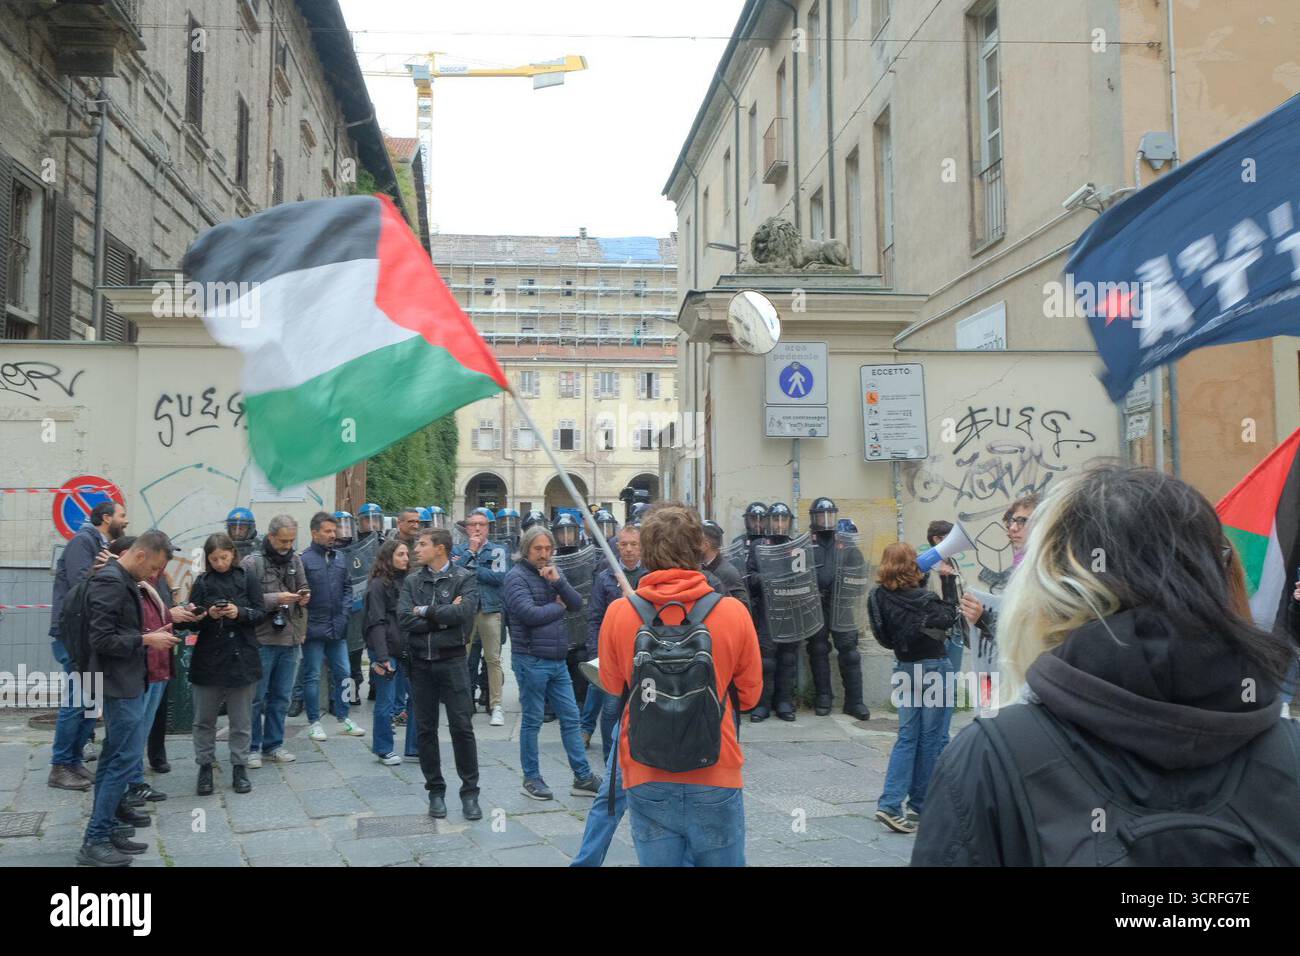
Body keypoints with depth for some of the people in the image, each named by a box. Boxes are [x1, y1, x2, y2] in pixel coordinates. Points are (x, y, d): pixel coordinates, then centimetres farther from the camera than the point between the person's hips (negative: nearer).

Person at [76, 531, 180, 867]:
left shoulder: (124, 581, 12)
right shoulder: (110, 582, -18)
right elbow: (101, 639, -23)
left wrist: (150, 635, 8)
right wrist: (146, 640, -15)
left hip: (127, 681, 10)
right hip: (119, 683, -10)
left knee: (115, 756, 14)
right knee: (126, 756, -8)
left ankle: (104, 828, 22)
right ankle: (95, 841, -2)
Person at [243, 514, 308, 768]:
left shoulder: (296, 561, 7)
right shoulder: (251, 563, -9)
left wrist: (304, 597, -3)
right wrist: (275, 599, -21)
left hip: (291, 639, 5)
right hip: (262, 640, -5)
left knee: (280, 697, 14)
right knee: (256, 697, 5)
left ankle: (273, 745, 25)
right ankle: (251, 747, 17)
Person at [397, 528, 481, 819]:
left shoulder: (464, 579, -2)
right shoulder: (411, 581, 7)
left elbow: (465, 611, -20)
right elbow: (405, 619, -7)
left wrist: (425, 612, -10)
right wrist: (444, 616, -14)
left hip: (452, 661, -3)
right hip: (420, 663, 3)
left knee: (462, 727, -2)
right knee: (426, 730, 8)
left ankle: (469, 792, 10)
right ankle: (435, 791, 21)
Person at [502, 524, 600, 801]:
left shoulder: (552, 573, 12)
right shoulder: (517, 577, -9)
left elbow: (577, 604, 3)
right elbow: (530, 614, -23)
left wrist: (558, 581, -13)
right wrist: (558, 606, -6)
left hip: (558, 660, 7)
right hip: (531, 661, -7)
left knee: (571, 719, 9)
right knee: (532, 721, 5)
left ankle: (583, 778, 15)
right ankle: (531, 779, 18)